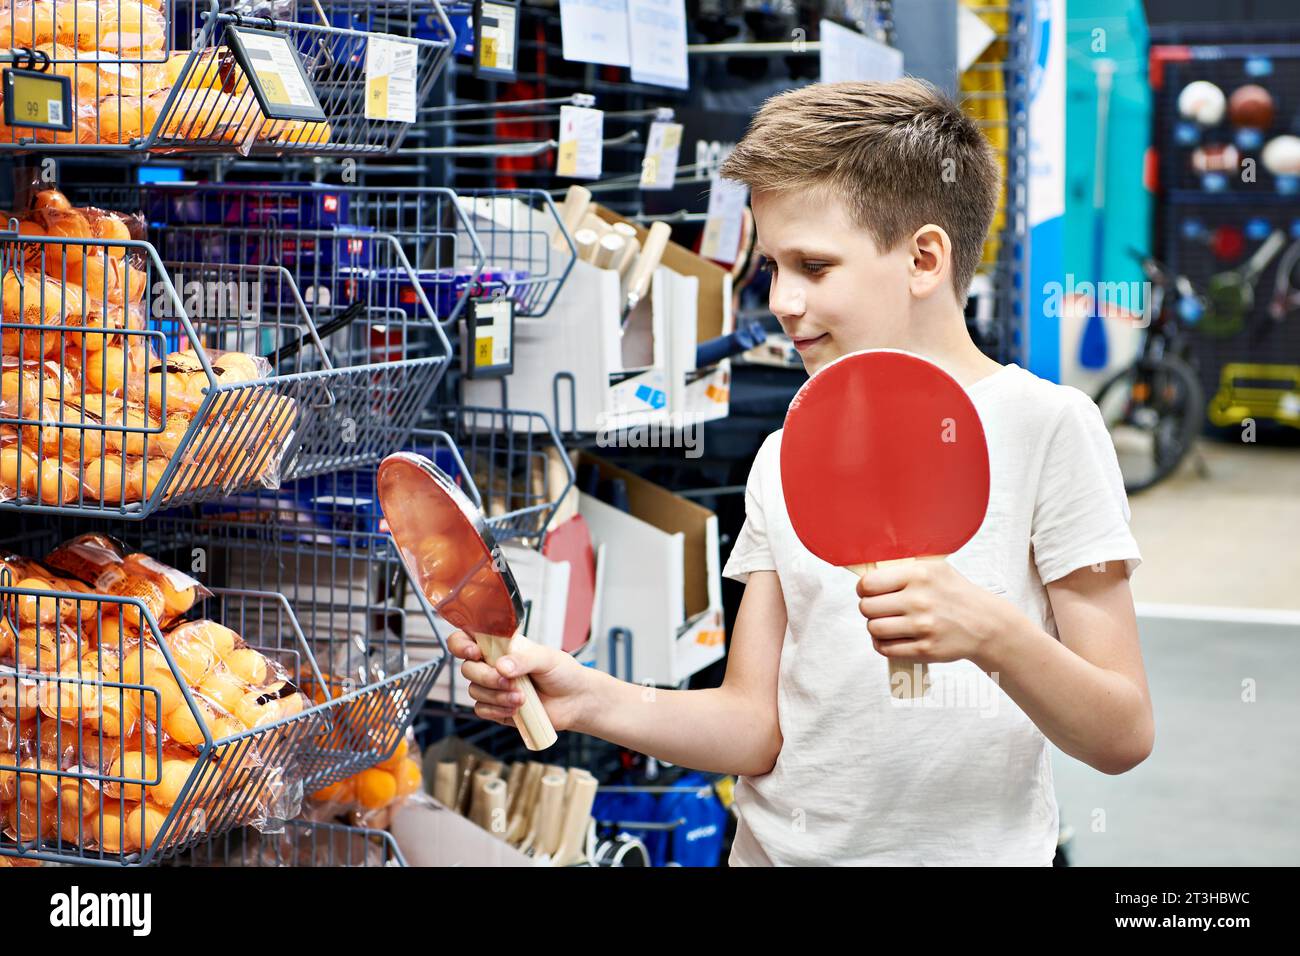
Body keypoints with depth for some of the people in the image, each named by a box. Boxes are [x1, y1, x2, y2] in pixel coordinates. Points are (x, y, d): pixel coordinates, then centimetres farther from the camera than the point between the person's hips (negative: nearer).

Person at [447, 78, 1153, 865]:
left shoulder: (1045, 425, -5)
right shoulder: (785, 460, 9)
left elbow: (1124, 736, -9)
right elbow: (757, 726, 5)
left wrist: (990, 631, -25)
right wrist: (590, 700, -9)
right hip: (775, 846, 4)